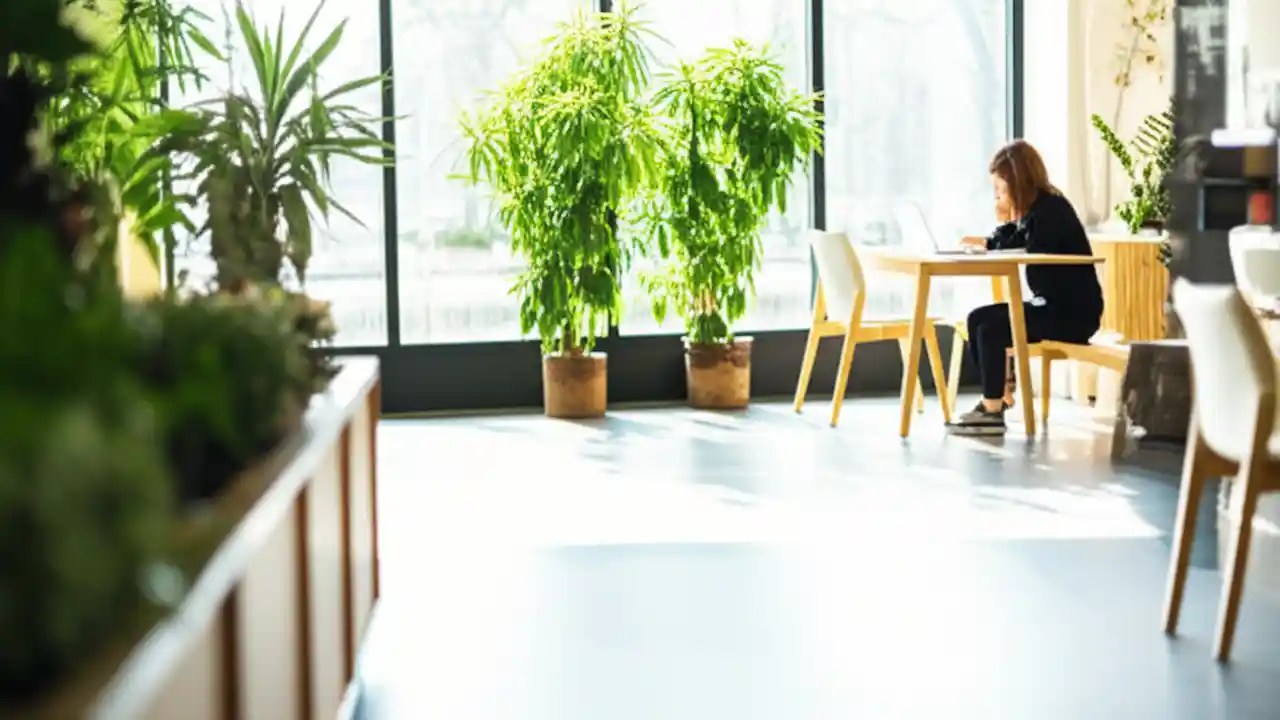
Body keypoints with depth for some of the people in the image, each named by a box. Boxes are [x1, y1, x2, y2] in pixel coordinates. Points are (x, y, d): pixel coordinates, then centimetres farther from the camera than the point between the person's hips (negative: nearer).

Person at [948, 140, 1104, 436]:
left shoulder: (1049, 210, -15)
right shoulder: (1037, 208, 12)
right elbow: (1011, 248, 18)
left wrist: (1008, 222, -11)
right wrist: (986, 243, 1)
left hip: (1073, 311, -10)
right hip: (1053, 306, 10)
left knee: (992, 328, -21)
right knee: (978, 319, 3)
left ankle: (993, 410, -13)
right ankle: (1001, 394, 2)